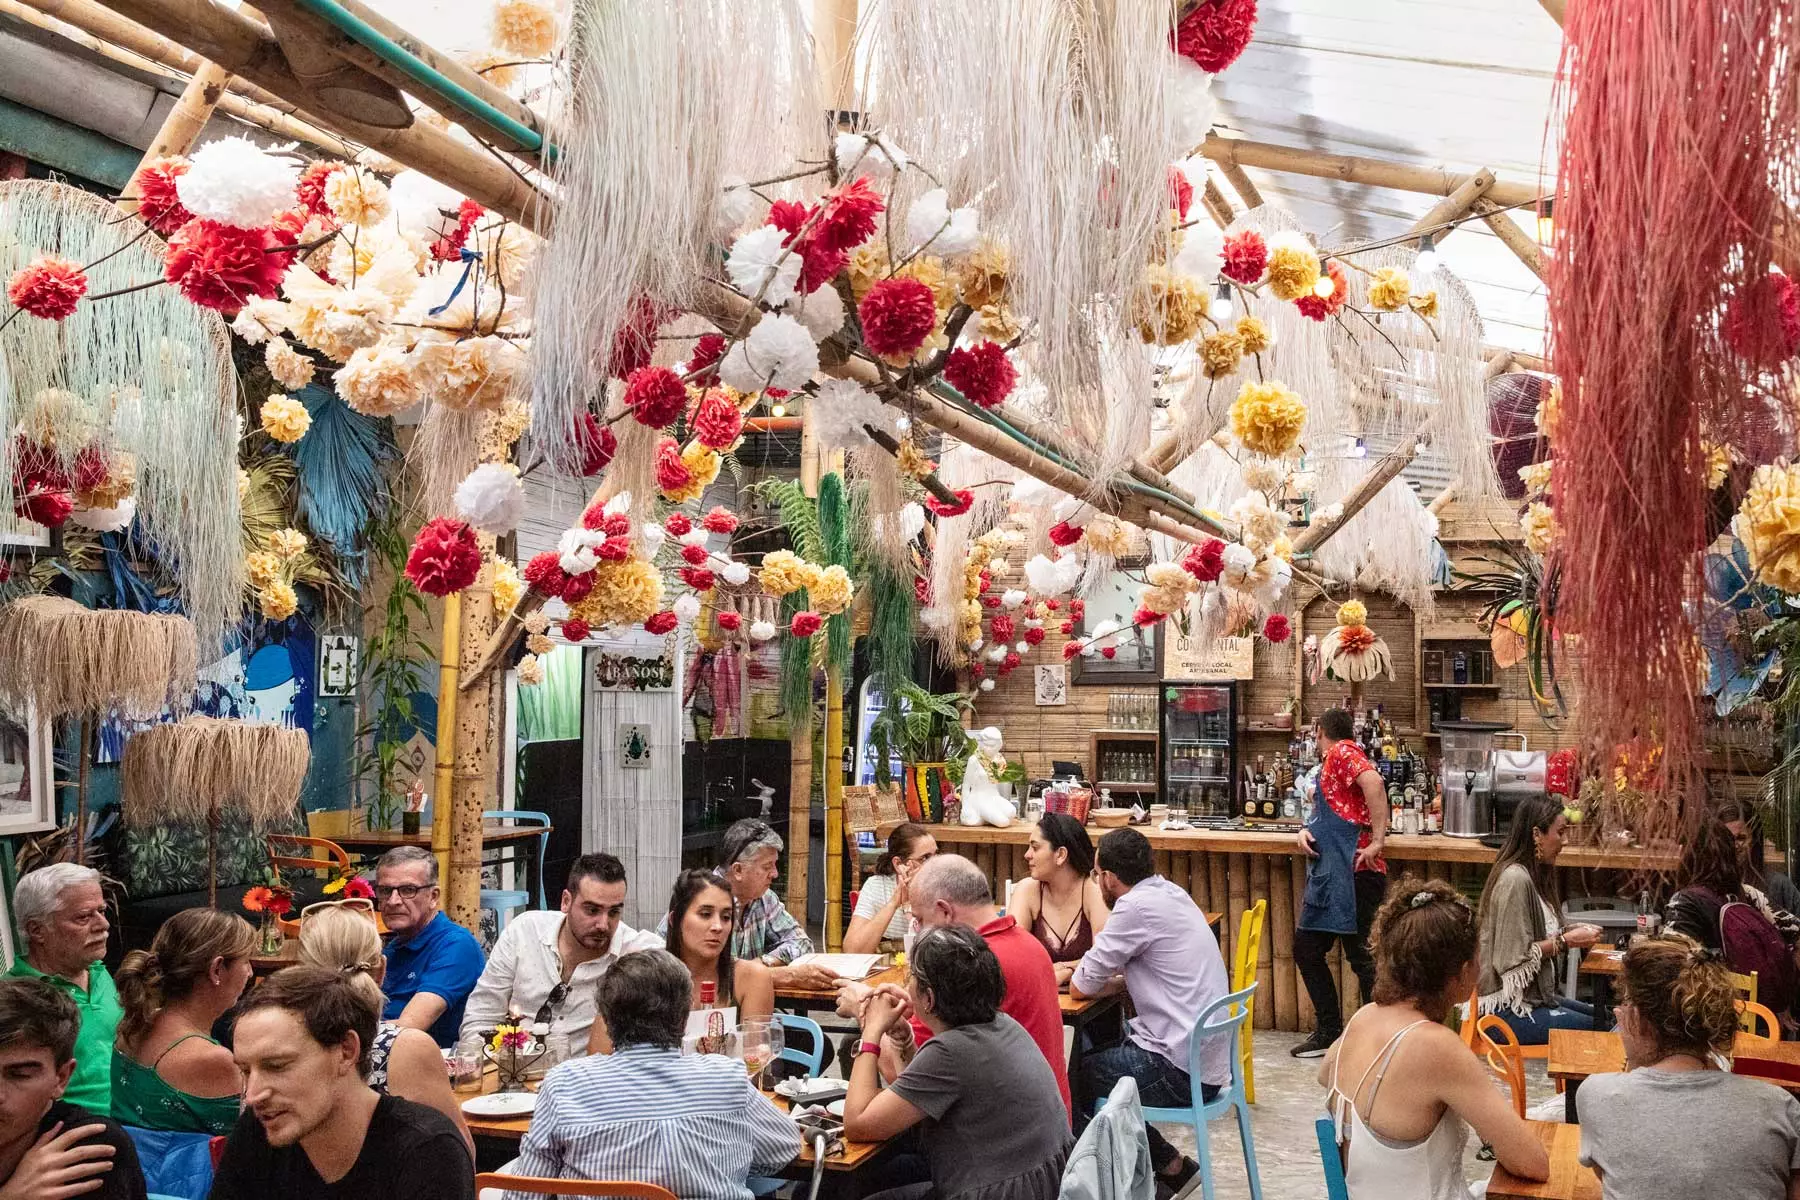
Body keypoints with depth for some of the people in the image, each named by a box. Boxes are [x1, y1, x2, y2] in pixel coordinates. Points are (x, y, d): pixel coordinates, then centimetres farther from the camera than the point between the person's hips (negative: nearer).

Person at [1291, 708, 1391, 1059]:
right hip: (1328, 875, 10)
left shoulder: (1343, 753, -6)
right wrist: (1306, 832, 1)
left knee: (1360, 956, -7)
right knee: (1306, 950, 12)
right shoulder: (1329, 766, 22)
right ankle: (1329, 1032, 20)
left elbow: (1373, 782, -25)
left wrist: (1378, 841, -25)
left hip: (1353, 872, -10)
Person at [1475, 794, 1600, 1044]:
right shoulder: (1515, 880, -19)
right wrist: (1566, 941, -14)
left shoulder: (1535, 876, 11)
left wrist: (1570, 933, 2)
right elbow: (1513, 959, -21)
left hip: (1534, 996, 10)